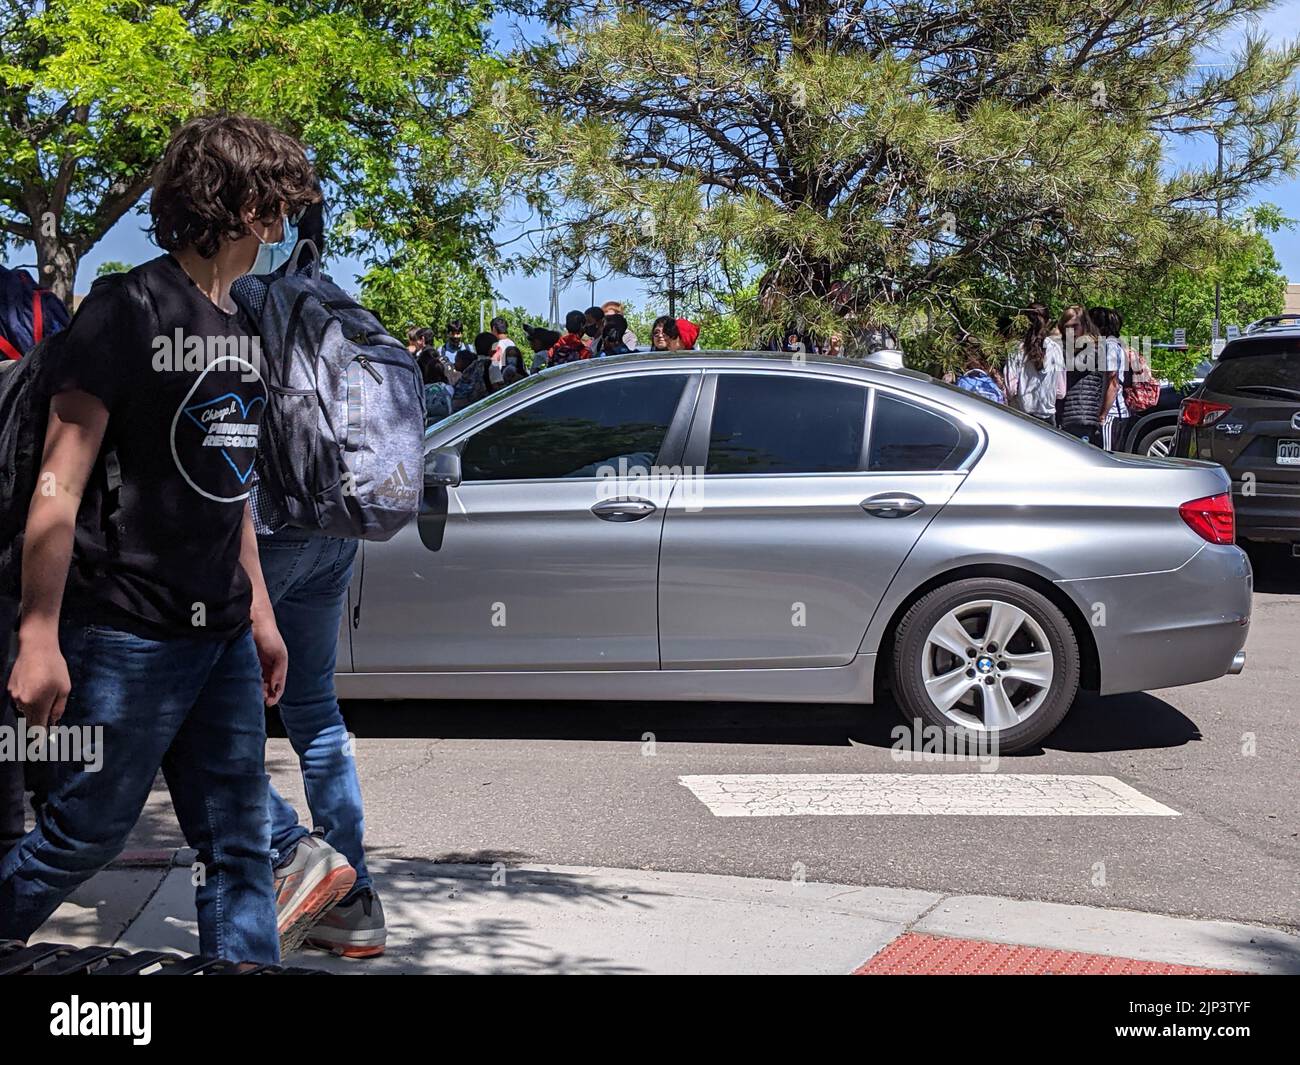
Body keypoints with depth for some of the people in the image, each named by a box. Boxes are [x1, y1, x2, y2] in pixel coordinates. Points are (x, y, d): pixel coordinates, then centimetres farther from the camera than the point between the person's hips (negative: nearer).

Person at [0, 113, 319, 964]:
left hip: (222, 638, 7)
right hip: (127, 633, -7)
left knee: (241, 844, 9)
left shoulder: (241, 328, 13)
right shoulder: (129, 309, -11)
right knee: (86, 833, 5)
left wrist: (260, 615, 20)